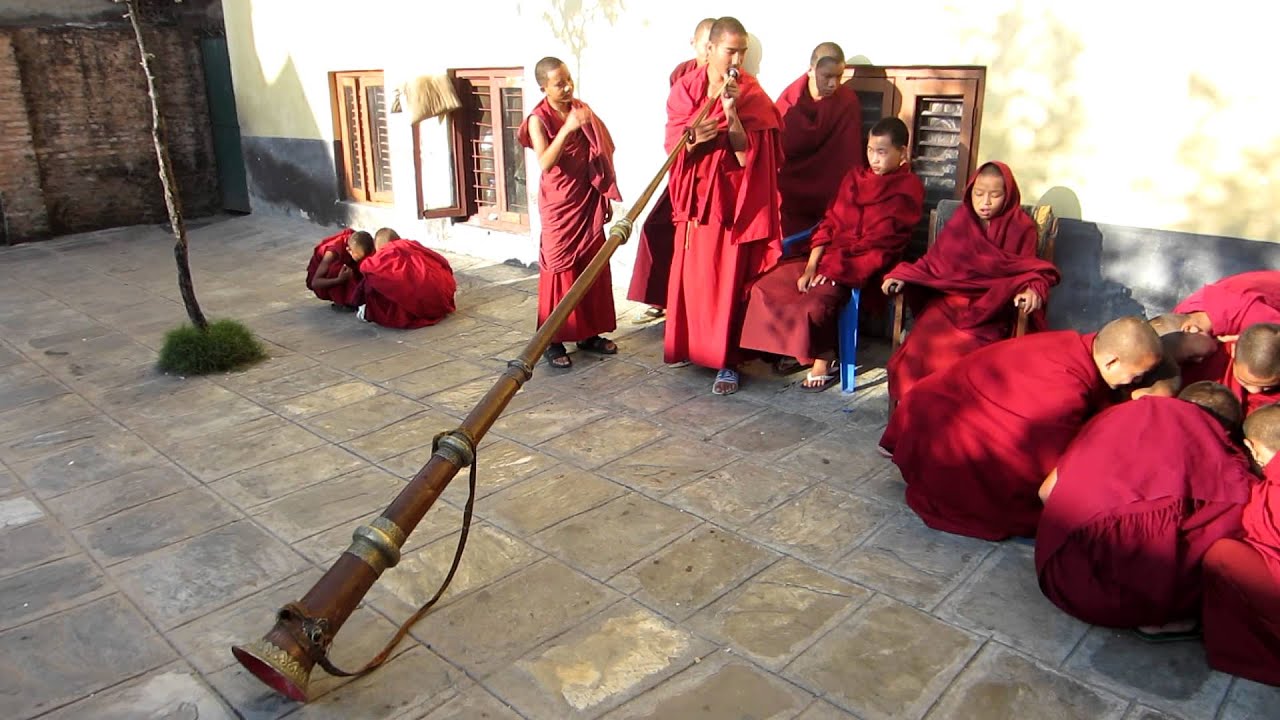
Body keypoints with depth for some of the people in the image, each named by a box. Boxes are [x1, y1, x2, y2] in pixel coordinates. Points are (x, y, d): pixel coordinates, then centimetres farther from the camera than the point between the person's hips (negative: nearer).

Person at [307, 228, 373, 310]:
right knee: (336, 267, -36)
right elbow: (315, 282, -34)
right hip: (323, 287, -5)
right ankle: (339, 303, -20)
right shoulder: (334, 252, -33)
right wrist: (339, 280, -48)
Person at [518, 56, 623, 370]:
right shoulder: (539, 120, -10)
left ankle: (589, 334, 21)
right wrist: (567, 128, -34)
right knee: (560, 269, -1)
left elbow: (597, 156, 12)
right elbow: (545, 163, -25)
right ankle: (554, 341, 7)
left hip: (588, 202, 6)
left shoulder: (581, 110, 6)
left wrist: (605, 197, 11)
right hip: (559, 206, -5)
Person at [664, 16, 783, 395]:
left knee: (728, 282, -3)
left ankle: (727, 362, 3)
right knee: (690, 278, 8)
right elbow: (672, 146, -2)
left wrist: (732, 113, -24)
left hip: (732, 200, -3)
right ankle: (691, 346, 26)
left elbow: (747, 155, -13)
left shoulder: (752, 96, -5)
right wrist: (692, 138, -24)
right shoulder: (685, 89, 3)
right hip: (694, 197, 3)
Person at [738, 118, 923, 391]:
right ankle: (797, 349, 5)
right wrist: (811, 266, -4)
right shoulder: (855, 177, 13)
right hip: (830, 257, 7)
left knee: (817, 300, -32)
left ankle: (824, 363, -9)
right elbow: (830, 223, 9)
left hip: (864, 267, -7)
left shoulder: (908, 189, -5)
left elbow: (880, 241, -13)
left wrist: (835, 267, -16)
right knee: (765, 286, -6)